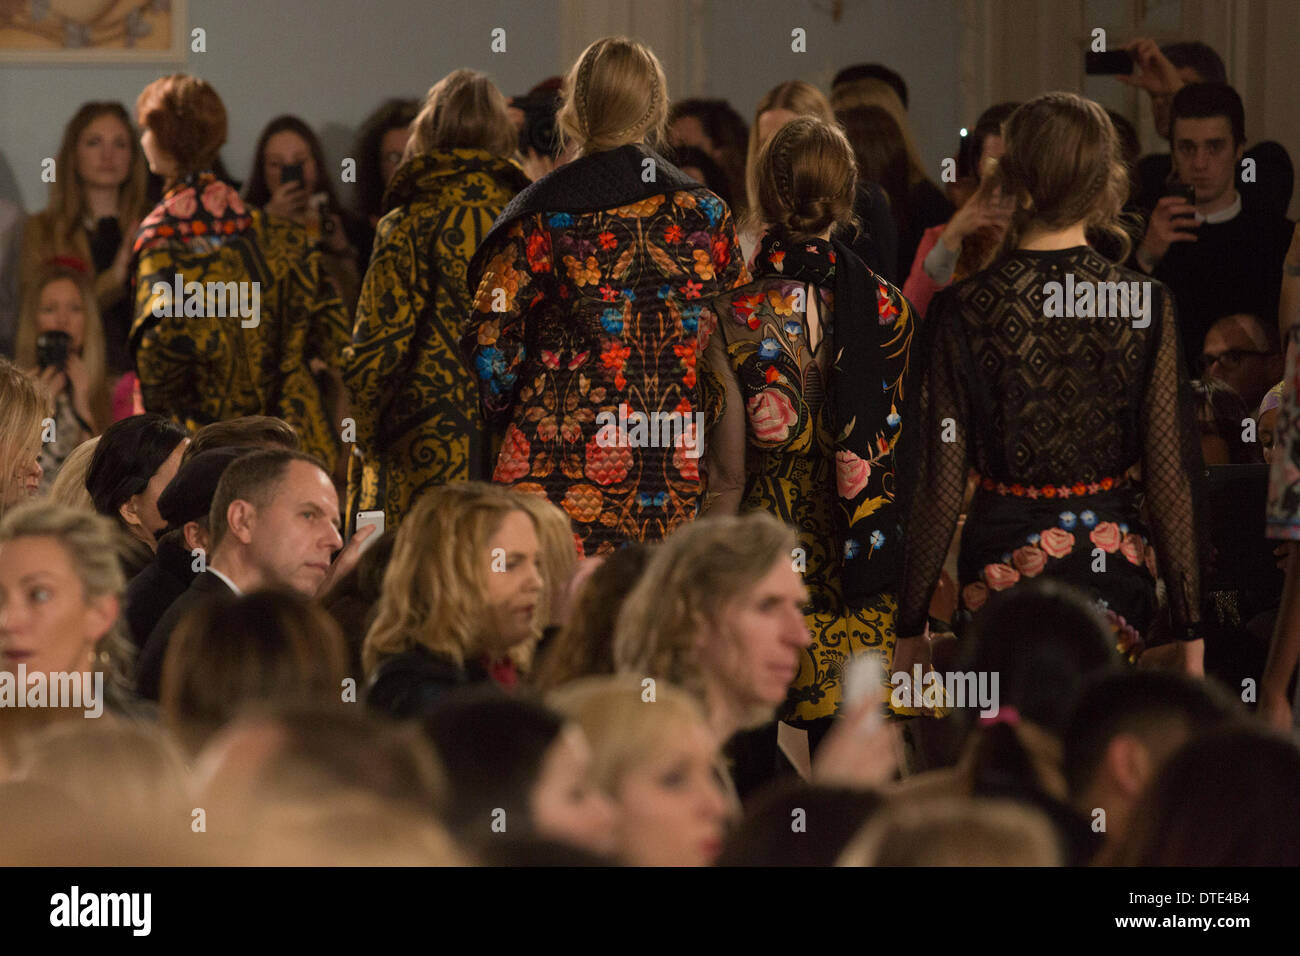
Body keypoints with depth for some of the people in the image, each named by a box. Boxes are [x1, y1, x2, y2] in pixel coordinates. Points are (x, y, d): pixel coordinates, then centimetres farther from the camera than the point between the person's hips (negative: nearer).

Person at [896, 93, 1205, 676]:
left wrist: (910, 629, 3)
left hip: (1002, 563, -1)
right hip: (1111, 562, 1)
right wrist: (1189, 631, 4)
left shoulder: (962, 311, -8)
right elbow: (1170, 481, -3)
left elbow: (940, 489, -6)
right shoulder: (1147, 306, -4)